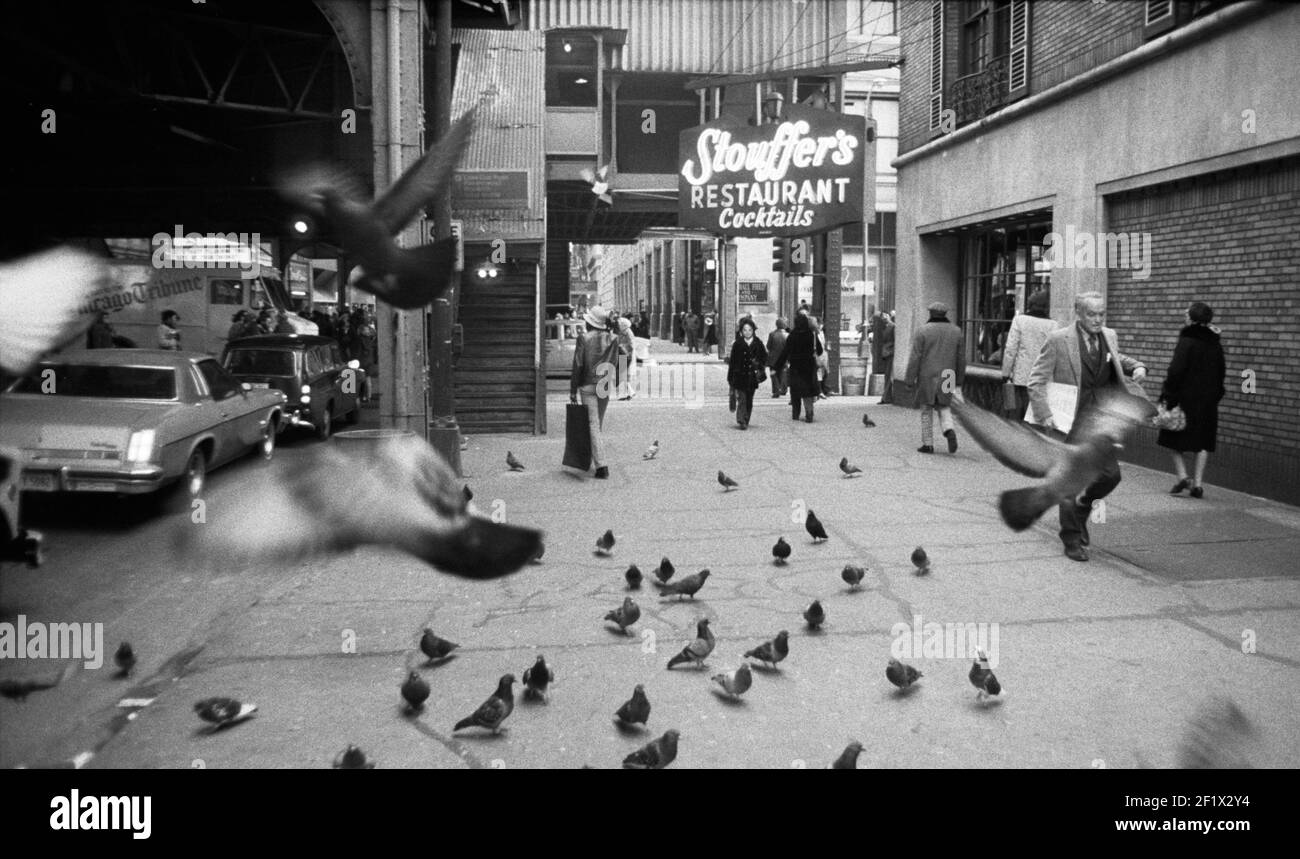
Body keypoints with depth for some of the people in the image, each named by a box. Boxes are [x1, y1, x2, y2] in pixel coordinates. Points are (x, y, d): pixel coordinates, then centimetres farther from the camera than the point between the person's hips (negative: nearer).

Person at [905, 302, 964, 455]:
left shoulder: (922, 331, -7)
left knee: (927, 410, 7)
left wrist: (910, 379, -5)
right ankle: (949, 430, -14)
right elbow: (960, 358, 7)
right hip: (946, 377, 3)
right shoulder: (956, 331, 4)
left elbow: (915, 357, -10)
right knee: (944, 407, 14)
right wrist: (959, 380, 15)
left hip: (927, 376, -3)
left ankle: (928, 444, 7)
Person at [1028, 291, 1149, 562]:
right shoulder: (1058, 340, -11)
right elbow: (1036, 381, -10)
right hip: (1069, 423, -5)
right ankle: (1072, 540, 14)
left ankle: (1080, 508, 30)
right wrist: (1045, 415, -20)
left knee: (1110, 475, 0)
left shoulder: (1109, 337, 7)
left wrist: (1136, 367, 8)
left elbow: (1117, 358, 29)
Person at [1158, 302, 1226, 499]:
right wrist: (1215, 395, 20)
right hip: (1208, 400, 5)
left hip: (1185, 398, -5)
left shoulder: (1186, 342, -13)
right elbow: (1221, 371, 14)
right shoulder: (1215, 344, 7)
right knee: (1203, 443, 8)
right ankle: (1197, 484, 7)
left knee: (1174, 440, 9)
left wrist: (1167, 394, -12)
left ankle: (1182, 475, -4)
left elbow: (1176, 371, -17)